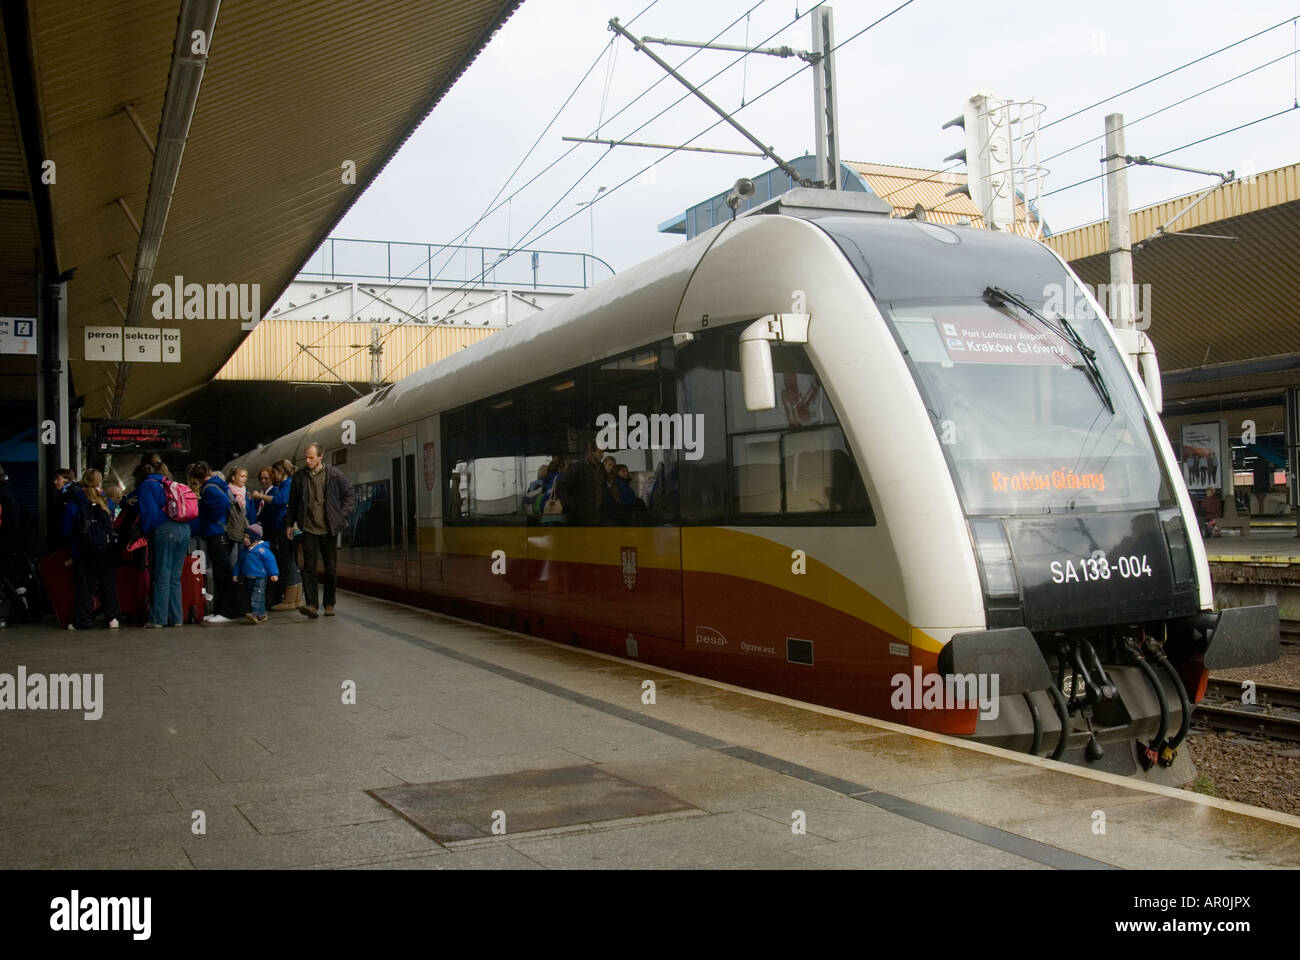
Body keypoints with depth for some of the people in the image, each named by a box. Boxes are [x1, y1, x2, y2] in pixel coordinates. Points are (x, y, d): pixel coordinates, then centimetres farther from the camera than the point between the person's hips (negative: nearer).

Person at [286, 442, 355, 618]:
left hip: (329, 529, -1)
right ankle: (311, 604, -13)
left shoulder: (335, 475, -1)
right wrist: (289, 524, 13)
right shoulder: (299, 477, 5)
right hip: (308, 529, 1)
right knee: (309, 567, -10)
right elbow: (292, 503, 15)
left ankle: (329, 604, 17)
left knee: (331, 569, 5)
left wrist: (341, 516, -4)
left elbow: (350, 496, 5)